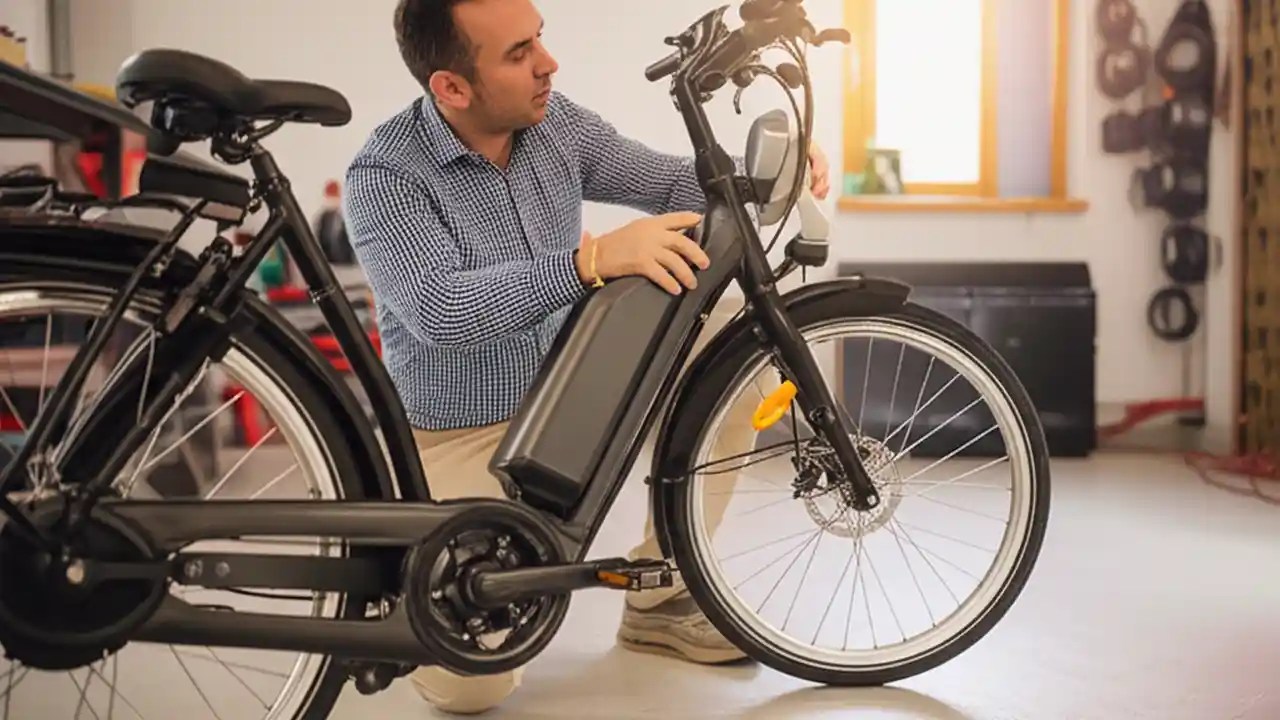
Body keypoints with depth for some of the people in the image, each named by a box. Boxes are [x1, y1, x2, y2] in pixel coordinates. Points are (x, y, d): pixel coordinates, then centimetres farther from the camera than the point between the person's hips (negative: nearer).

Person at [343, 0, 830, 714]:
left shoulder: (557, 124, -5)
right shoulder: (384, 176, -21)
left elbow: (675, 184, 2)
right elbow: (440, 311, -36)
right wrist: (593, 260, -46)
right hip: (460, 439, -6)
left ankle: (661, 597, 2)